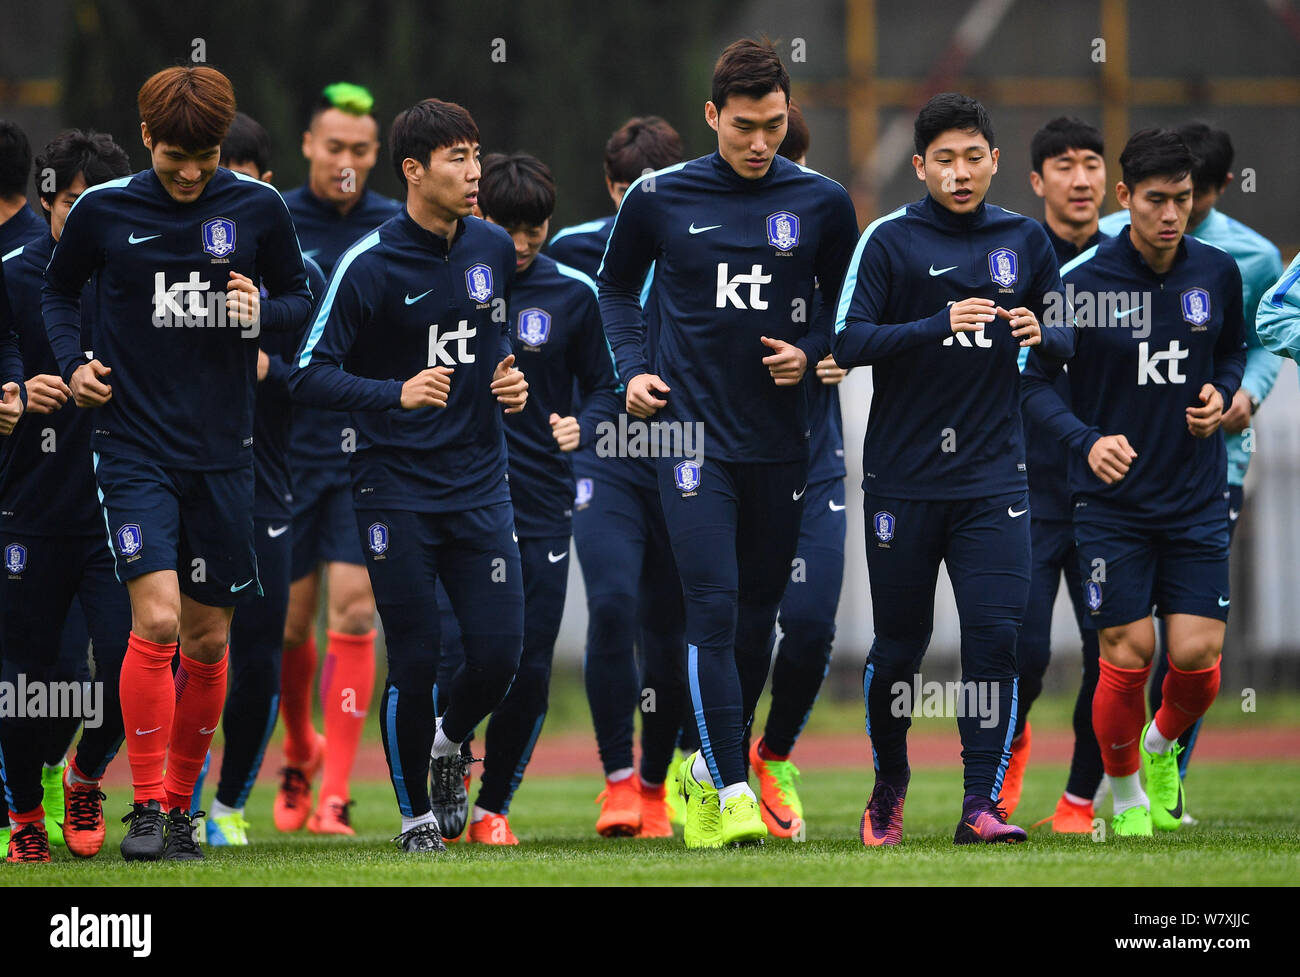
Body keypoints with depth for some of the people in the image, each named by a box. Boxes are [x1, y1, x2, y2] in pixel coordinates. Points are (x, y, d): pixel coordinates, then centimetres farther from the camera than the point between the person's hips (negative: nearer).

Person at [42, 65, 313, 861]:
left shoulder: (258, 209, 0)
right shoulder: (102, 212, -1)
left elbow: (301, 297, 12)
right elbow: (60, 290, 15)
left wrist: (262, 311, -10)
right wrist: (72, 363, -2)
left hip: (223, 452, 2)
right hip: (135, 446, -2)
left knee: (208, 638, 7)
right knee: (156, 618, -16)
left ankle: (181, 804, 21)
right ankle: (146, 806, -7)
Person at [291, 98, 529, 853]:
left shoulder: (494, 248, 5)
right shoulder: (369, 264, -11)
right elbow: (309, 374, -12)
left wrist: (510, 377, 4)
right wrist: (398, 393, -25)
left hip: (479, 480, 4)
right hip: (397, 488, -4)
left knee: (500, 651, -4)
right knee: (415, 661, -3)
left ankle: (450, 741, 29)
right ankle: (416, 814, 15)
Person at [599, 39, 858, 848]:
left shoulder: (823, 203, 2)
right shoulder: (659, 198, -1)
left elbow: (848, 307, 14)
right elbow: (618, 286, 15)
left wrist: (809, 353, -5)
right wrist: (634, 368, 2)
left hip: (781, 439, 2)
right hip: (694, 434, -2)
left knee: (758, 616, 9)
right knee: (714, 609, -14)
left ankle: (708, 769, 28)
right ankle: (732, 791, -15)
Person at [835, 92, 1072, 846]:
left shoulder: (1025, 241, 8)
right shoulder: (890, 241, -3)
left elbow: (1068, 337, 14)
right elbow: (849, 341, -12)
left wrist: (1038, 333, -9)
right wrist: (940, 325, -25)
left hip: (992, 475, 2)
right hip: (902, 478, -2)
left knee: (997, 633, -11)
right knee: (900, 643, 5)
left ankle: (981, 805, -9)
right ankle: (888, 791, 27)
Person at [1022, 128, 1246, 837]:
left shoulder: (1217, 273, 1)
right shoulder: (1082, 283, -10)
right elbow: (1035, 380, -4)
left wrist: (1222, 395, -3)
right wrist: (1086, 440, -20)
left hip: (1197, 501, 3)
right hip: (1112, 503, -3)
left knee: (1197, 657, -5)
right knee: (1128, 656, -6)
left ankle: (1162, 749, 28)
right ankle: (1124, 795, 18)